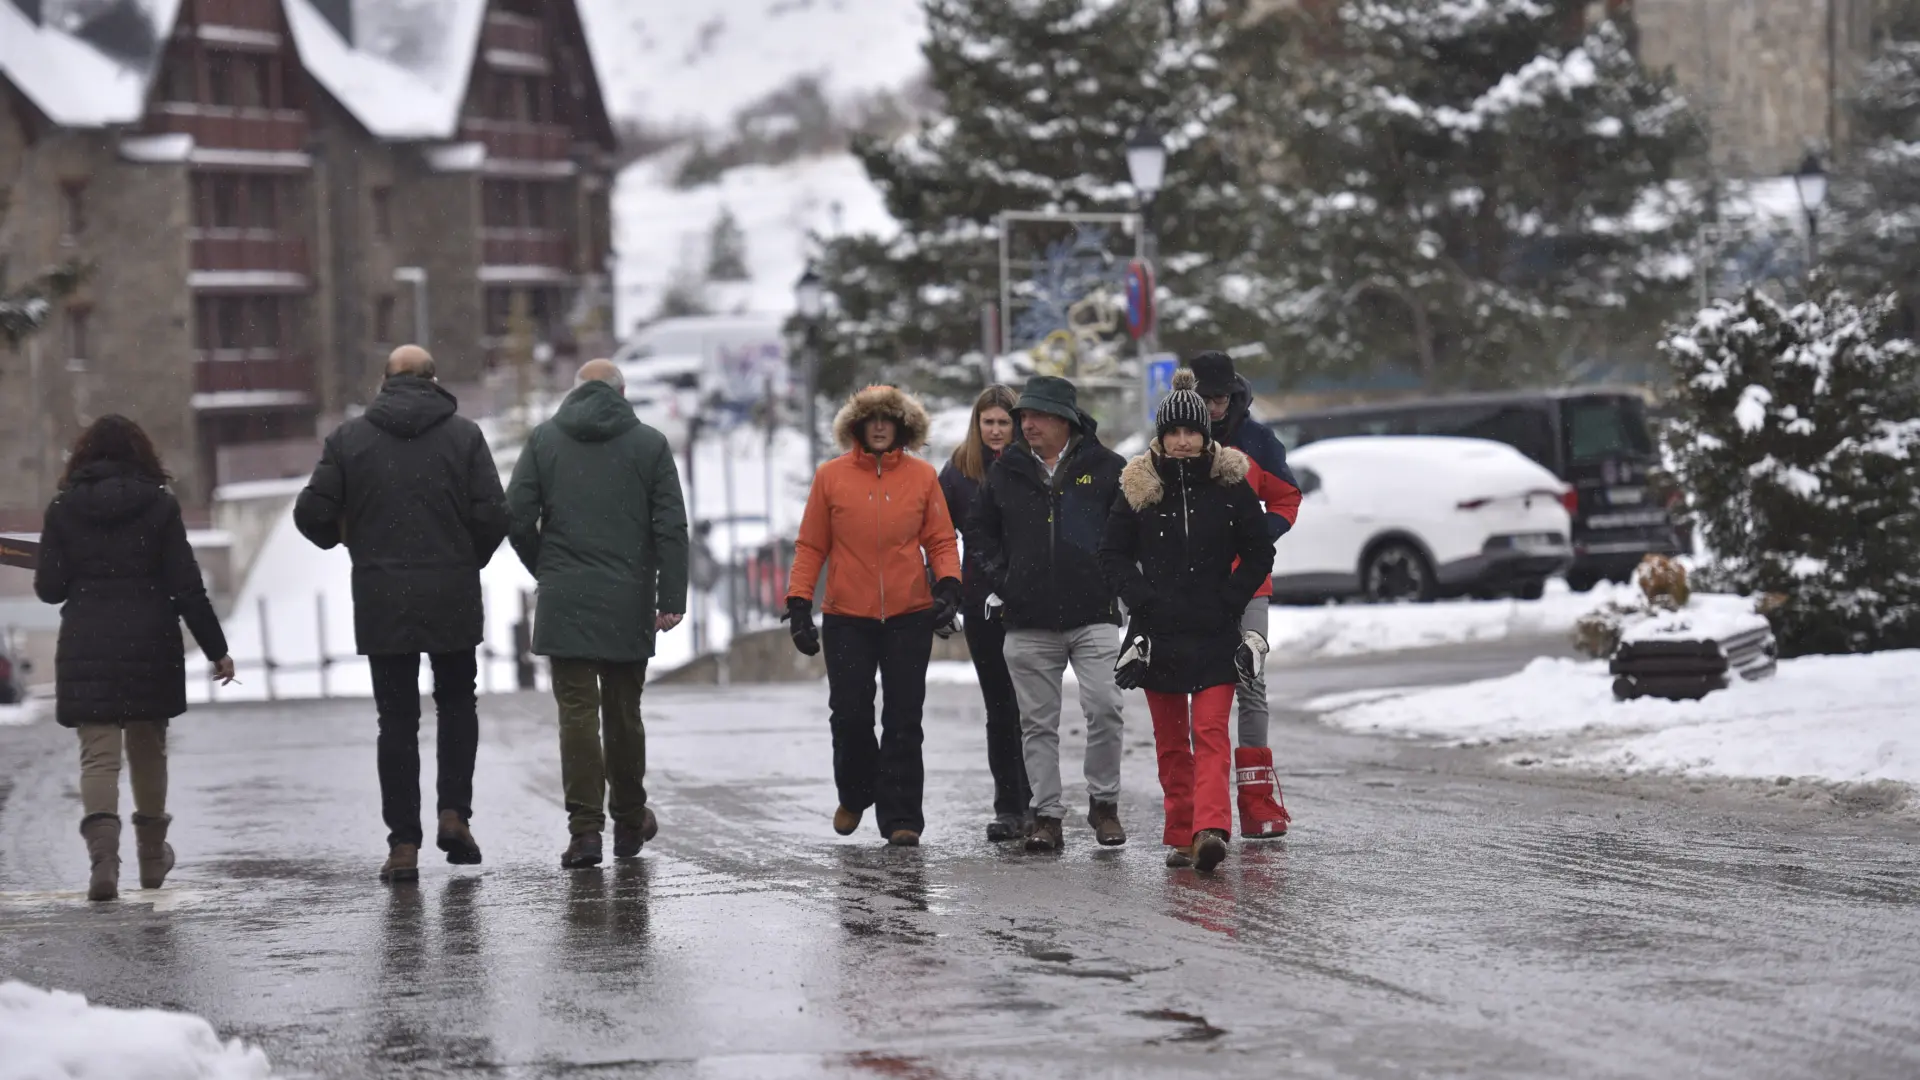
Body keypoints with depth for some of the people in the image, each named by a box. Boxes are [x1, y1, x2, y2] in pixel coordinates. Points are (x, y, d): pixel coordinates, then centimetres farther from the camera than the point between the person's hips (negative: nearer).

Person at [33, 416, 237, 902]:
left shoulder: (63, 509, 0)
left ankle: (103, 854, -24)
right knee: (147, 748, 17)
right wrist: (216, 649, 1)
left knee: (98, 753, -3)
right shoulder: (159, 506, -2)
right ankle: (152, 854, 32)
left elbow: (48, 588, 0)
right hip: (151, 643, 1)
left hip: (85, 646, -1)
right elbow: (187, 587, -5)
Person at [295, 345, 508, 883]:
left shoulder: (349, 437, 1)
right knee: (457, 703, 19)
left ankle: (403, 843, 1)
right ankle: (454, 812, 5)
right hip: (453, 598, 0)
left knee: (397, 719, 5)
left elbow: (312, 514, -3)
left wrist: (345, 539, 18)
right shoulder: (464, 435, 0)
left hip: (381, 602, 0)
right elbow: (493, 515, -6)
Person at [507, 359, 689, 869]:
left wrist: (546, 572, 12)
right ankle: (629, 822, 24)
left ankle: (585, 829, -9)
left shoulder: (543, 439, 4)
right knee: (624, 712, 12)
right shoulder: (650, 444, 3)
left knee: (577, 712, -2)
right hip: (629, 604, 1)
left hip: (565, 602, -1)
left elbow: (517, 518, -2)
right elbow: (671, 527, -3)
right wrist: (672, 598, -3)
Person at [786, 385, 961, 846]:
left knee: (903, 720, -1)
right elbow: (810, 547, 5)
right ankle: (854, 795, 26)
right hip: (847, 618, 0)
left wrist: (948, 585, -10)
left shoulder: (922, 476, 3)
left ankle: (900, 816, 3)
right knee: (850, 713, 1)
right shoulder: (831, 477, 2)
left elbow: (941, 541, 7)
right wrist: (799, 606, 0)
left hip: (910, 617, 0)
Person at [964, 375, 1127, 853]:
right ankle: (1047, 814, 8)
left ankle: (1103, 803, 6)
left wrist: (1112, 576, 2)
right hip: (1029, 623, 3)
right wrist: (1000, 579, 9)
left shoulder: (1105, 468, 1)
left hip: (1093, 616, -2)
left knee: (1105, 709, -11)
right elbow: (979, 529, 20)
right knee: (1037, 723, 3)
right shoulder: (1007, 472, 8)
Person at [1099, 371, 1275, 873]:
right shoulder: (1140, 486, 2)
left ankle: (1210, 829, -25)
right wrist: (1141, 597, -5)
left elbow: (1259, 553, 5)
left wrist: (1229, 600, -6)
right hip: (1157, 632, 2)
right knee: (1170, 741, 8)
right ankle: (1181, 835, 16)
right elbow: (1113, 553, 9)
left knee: (1211, 733, -13)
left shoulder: (1231, 484, -1)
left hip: (1215, 633, -2)